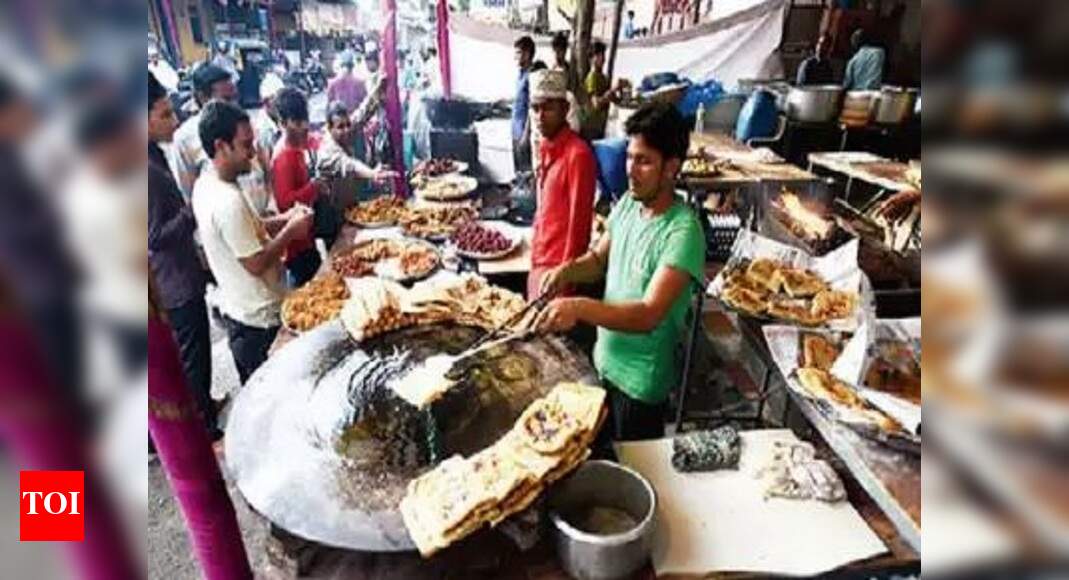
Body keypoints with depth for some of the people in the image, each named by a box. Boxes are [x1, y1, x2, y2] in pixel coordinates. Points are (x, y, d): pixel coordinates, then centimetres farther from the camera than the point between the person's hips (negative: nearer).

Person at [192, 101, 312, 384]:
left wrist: (282, 219, 1)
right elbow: (256, 263, -25)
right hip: (259, 319, -9)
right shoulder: (228, 201, -29)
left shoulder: (206, 183, 2)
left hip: (237, 309, 9)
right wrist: (291, 231, -15)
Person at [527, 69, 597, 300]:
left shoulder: (578, 153, -17)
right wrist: (535, 256, 17)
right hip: (540, 261, 8)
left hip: (559, 265, -8)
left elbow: (579, 221, -18)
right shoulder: (545, 149, 9)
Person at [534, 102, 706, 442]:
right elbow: (600, 259, 9)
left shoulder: (682, 232, -27)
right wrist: (569, 269, -12)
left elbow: (649, 314, -34)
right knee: (602, 450, 26)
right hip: (606, 359, 7)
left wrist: (580, 308, -47)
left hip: (641, 379, -6)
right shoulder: (628, 203, -3)